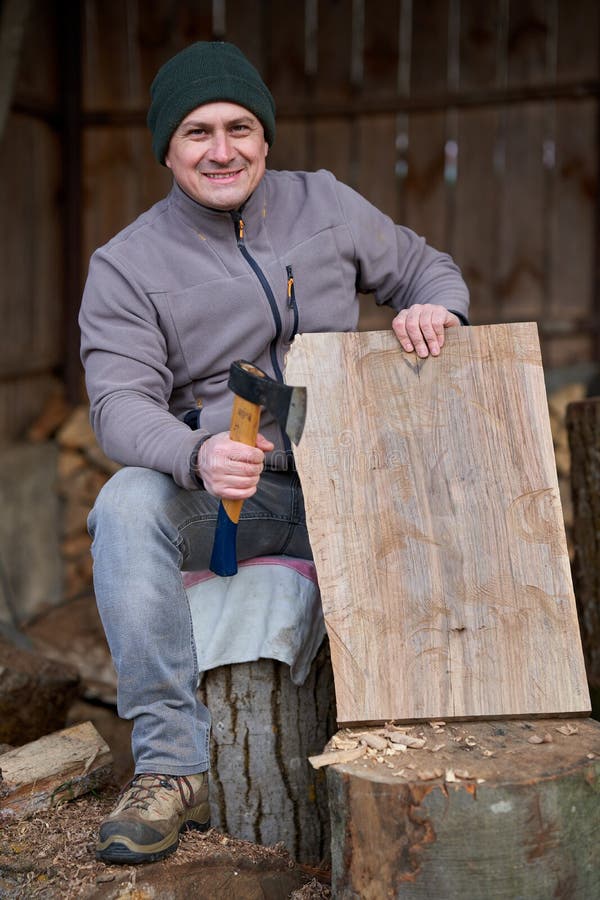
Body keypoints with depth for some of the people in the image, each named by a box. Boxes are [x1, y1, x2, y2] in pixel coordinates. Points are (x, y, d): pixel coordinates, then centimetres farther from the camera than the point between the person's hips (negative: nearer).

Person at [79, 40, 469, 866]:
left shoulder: (325, 204, 7)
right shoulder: (126, 265, 0)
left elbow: (428, 269, 19)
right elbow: (120, 402, -13)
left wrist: (435, 309, -8)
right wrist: (197, 453, -35)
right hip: (218, 505, -1)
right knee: (127, 504, -32)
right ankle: (173, 762, -25)